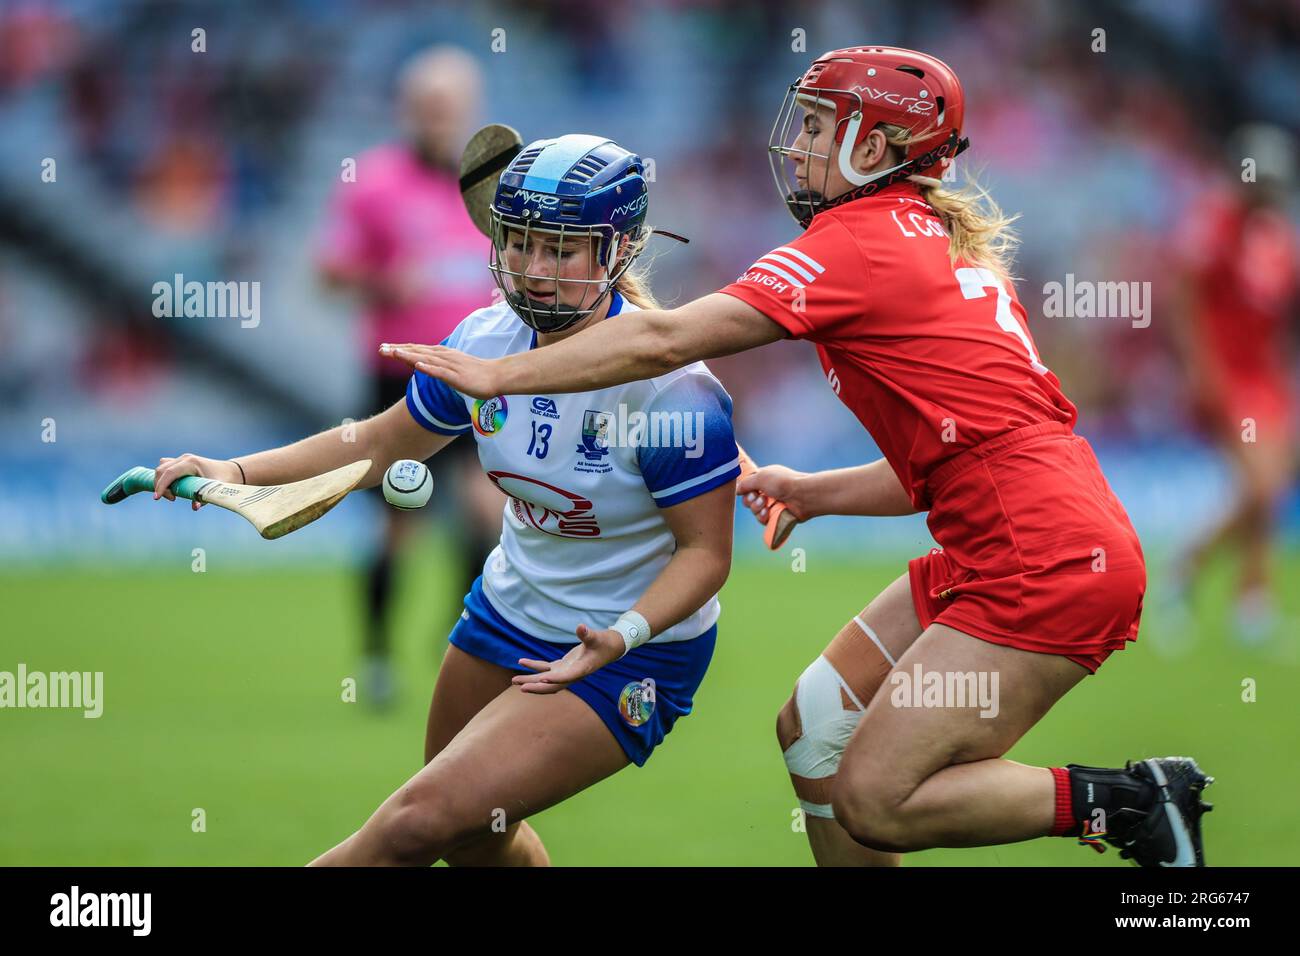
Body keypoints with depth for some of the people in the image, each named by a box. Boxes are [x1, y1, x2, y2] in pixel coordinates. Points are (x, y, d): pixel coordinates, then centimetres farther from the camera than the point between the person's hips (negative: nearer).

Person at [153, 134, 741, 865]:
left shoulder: (672, 388, -26)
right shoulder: (485, 341, -7)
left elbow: (706, 550, -19)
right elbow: (389, 441, 8)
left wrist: (623, 635, -36)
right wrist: (237, 472, -1)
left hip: (629, 658, -7)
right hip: (508, 612, 7)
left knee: (423, 821, -19)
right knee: (476, 841, 22)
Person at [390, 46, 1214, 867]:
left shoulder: (856, 240, -9)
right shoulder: (945, 245, 19)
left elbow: (664, 341, -14)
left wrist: (498, 374, -8)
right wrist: (812, 493, 15)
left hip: (1045, 569, -10)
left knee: (874, 801, -9)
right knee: (812, 730, 11)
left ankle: (1125, 803, -4)